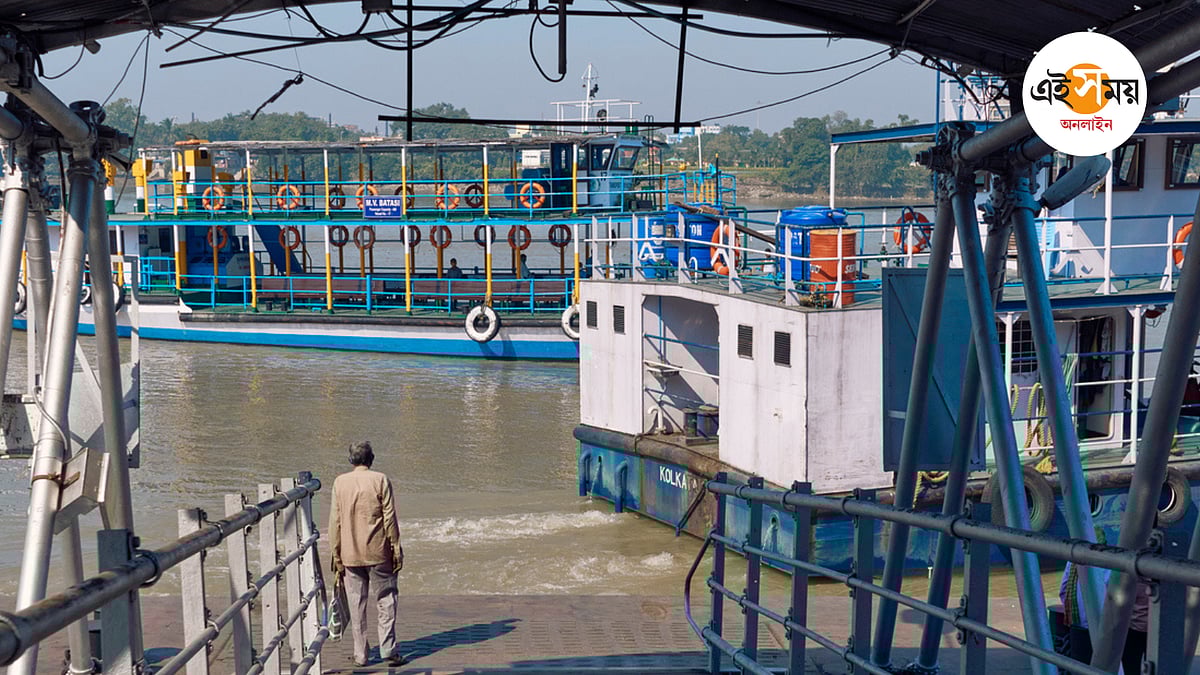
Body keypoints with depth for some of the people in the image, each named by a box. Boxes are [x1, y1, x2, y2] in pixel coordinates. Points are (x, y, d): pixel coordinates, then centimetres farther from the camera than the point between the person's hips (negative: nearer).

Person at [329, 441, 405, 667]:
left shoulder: (340, 482, 2)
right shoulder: (380, 480, -6)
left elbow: (335, 521, 3)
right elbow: (390, 518, -7)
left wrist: (336, 555, 9)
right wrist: (396, 550, 0)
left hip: (351, 554, 2)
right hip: (378, 553, -2)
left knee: (356, 604, 8)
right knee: (385, 601, 5)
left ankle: (360, 654, 11)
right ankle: (388, 650, -1)